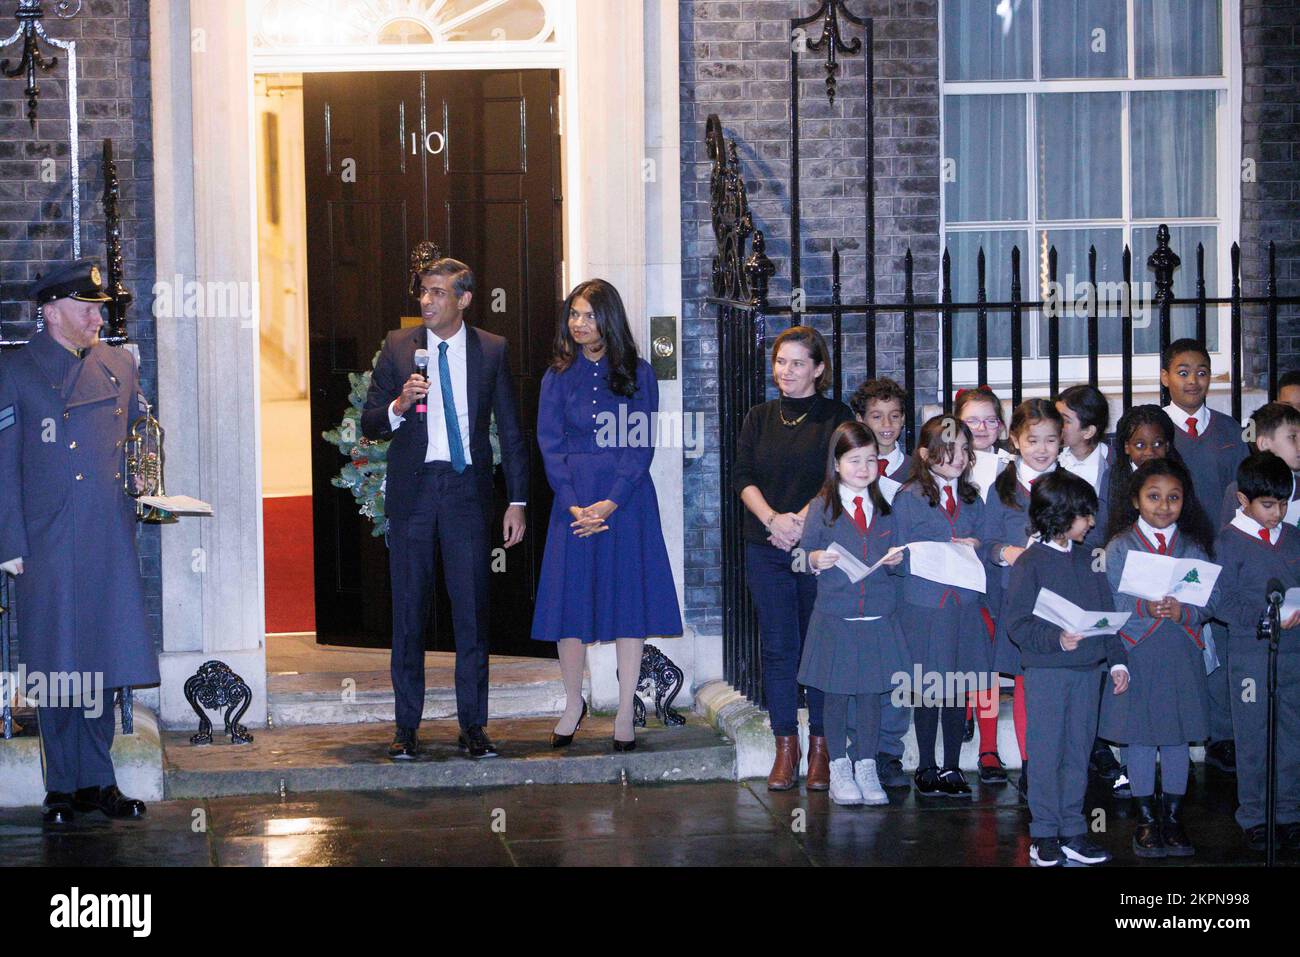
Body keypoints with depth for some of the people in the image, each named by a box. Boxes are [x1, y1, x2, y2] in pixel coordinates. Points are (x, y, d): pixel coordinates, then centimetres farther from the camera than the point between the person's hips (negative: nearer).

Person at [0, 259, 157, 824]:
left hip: (110, 541, 4)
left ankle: (97, 782, 17)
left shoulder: (119, 366, 12)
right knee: (57, 670, 1)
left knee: (102, 661, 8)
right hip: (49, 543, -4)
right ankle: (62, 788, 10)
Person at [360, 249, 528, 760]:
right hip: (412, 489, 0)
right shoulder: (398, 346, 4)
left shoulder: (492, 350, 4)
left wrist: (517, 502, 3)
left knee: (472, 610, 1)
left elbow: (511, 430, 8)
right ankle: (406, 727, 10)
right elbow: (369, 425, 5)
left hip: (467, 489, 0)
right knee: (408, 610, 3)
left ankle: (473, 726, 8)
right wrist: (400, 405, -16)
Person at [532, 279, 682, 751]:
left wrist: (610, 503, -15)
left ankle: (625, 714, 7)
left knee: (627, 602, 0)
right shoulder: (558, 377, 7)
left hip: (626, 500, -2)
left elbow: (641, 445, -4)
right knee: (570, 599, 3)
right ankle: (573, 703, 20)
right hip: (574, 502, 2)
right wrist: (573, 505, -12)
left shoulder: (638, 374, 2)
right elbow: (550, 444, 1)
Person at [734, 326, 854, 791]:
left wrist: (802, 520, -16)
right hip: (766, 547, 3)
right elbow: (743, 476, 5)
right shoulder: (759, 418, 13)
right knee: (778, 645, 2)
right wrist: (772, 518, -12)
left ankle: (820, 746, 6)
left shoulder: (837, 417, 3)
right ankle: (785, 746, 9)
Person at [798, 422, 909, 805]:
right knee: (836, 694, 5)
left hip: (878, 617, 2)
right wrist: (816, 559, -20)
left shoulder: (885, 508, 8)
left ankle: (866, 767, 15)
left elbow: (896, 554, 13)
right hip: (834, 615, -2)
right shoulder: (822, 507, 0)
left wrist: (896, 560, -9)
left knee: (871, 694, 6)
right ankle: (839, 769, 16)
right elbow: (805, 551, 1)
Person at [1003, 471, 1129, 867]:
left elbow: (1106, 612, 14)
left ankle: (1072, 831, 16)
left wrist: (1117, 660, 8)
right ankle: (1044, 835, 8)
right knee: (1046, 754, 0)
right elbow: (1017, 623, -11)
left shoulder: (1087, 559, 10)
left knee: (1078, 752, 9)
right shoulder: (1030, 563, -8)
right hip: (1046, 672, -5)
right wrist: (1056, 639, -24)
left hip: (1087, 670, 5)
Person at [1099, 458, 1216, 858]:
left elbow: (1207, 605, 2)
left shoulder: (1194, 547, 5)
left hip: (1182, 655, 2)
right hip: (1136, 653, -1)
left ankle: (1173, 817, 19)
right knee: (1140, 736, 5)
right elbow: (1108, 604, -5)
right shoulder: (1120, 547, 0)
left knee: (1178, 736, 7)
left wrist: (1181, 611, -18)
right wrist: (1144, 608, -22)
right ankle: (1146, 819, 17)